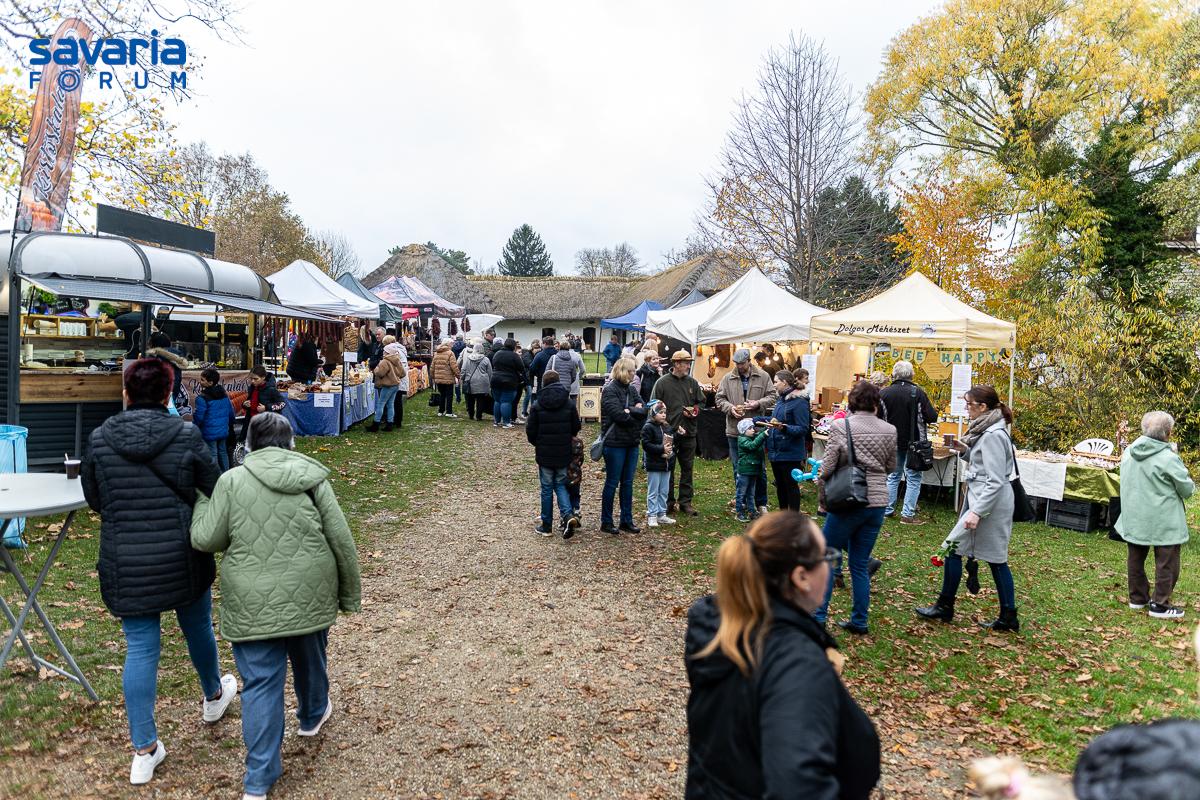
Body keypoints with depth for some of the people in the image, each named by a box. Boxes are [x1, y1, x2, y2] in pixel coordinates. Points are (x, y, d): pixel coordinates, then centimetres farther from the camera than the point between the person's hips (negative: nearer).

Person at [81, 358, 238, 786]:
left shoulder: (99, 439, -7)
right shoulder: (186, 435, -13)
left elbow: (93, 499, 6)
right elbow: (216, 490, -4)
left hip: (125, 563, 1)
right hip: (183, 558, -1)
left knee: (140, 648, 8)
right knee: (197, 627, 21)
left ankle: (144, 750, 14)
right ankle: (215, 695, 46)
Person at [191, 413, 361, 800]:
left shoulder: (232, 480, -3)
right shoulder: (312, 477, -1)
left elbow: (204, 540, -3)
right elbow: (341, 540, -2)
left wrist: (201, 504, 17)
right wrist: (350, 592, 8)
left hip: (253, 603, -1)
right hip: (309, 596, 2)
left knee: (261, 685, 4)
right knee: (310, 660, 25)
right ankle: (313, 715, 50)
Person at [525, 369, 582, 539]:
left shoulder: (537, 406, -7)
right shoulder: (569, 404, -3)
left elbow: (530, 431, -4)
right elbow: (577, 426, 4)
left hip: (544, 454, -2)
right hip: (564, 454, 2)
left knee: (546, 489, 8)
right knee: (561, 486, 14)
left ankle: (547, 526, 15)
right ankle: (568, 515, -10)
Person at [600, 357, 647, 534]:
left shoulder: (631, 389, 11)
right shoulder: (610, 390, -11)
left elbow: (643, 409, -1)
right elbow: (619, 415, -20)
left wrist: (629, 410, -17)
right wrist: (636, 412, -6)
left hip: (632, 442, 7)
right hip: (615, 443, -7)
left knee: (627, 483, 12)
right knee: (612, 483, 2)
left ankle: (627, 521, 21)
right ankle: (606, 522, 13)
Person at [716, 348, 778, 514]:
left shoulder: (763, 377, 2)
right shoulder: (727, 379, 4)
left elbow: (771, 397, 3)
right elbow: (719, 399, 7)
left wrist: (758, 403, -15)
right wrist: (730, 408, -12)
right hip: (735, 430, 1)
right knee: (738, 469, 9)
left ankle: (761, 503, 20)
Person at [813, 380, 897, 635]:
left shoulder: (840, 427, -9)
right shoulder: (889, 431, 2)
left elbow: (826, 468, -10)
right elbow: (891, 467, 15)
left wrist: (822, 499, 2)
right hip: (877, 503, 4)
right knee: (860, 564, 14)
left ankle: (817, 617, 8)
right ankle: (859, 622, 20)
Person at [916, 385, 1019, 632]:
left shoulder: (993, 435, -19)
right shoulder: (986, 429, 11)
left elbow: (995, 481, -22)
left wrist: (977, 512, -25)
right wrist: (965, 450, 5)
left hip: (990, 502, -10)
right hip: (981, 498, 10)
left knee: (953, 548, -2)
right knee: (996, 559, 13)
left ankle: (944, 607, 11)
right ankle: (1008, 617, 20)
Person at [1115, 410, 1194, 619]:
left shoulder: (1129, 451, -1)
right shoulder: (1168, 458, -20)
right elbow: (1187, 489, -10)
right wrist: (1190, 484, 13)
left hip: (1133, 518, 6)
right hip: (1163, 521, -6)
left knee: (1136, 559, 17)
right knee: (1166, 563, 7)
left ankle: (1137, 598, 28)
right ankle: (1160, 605, 12)